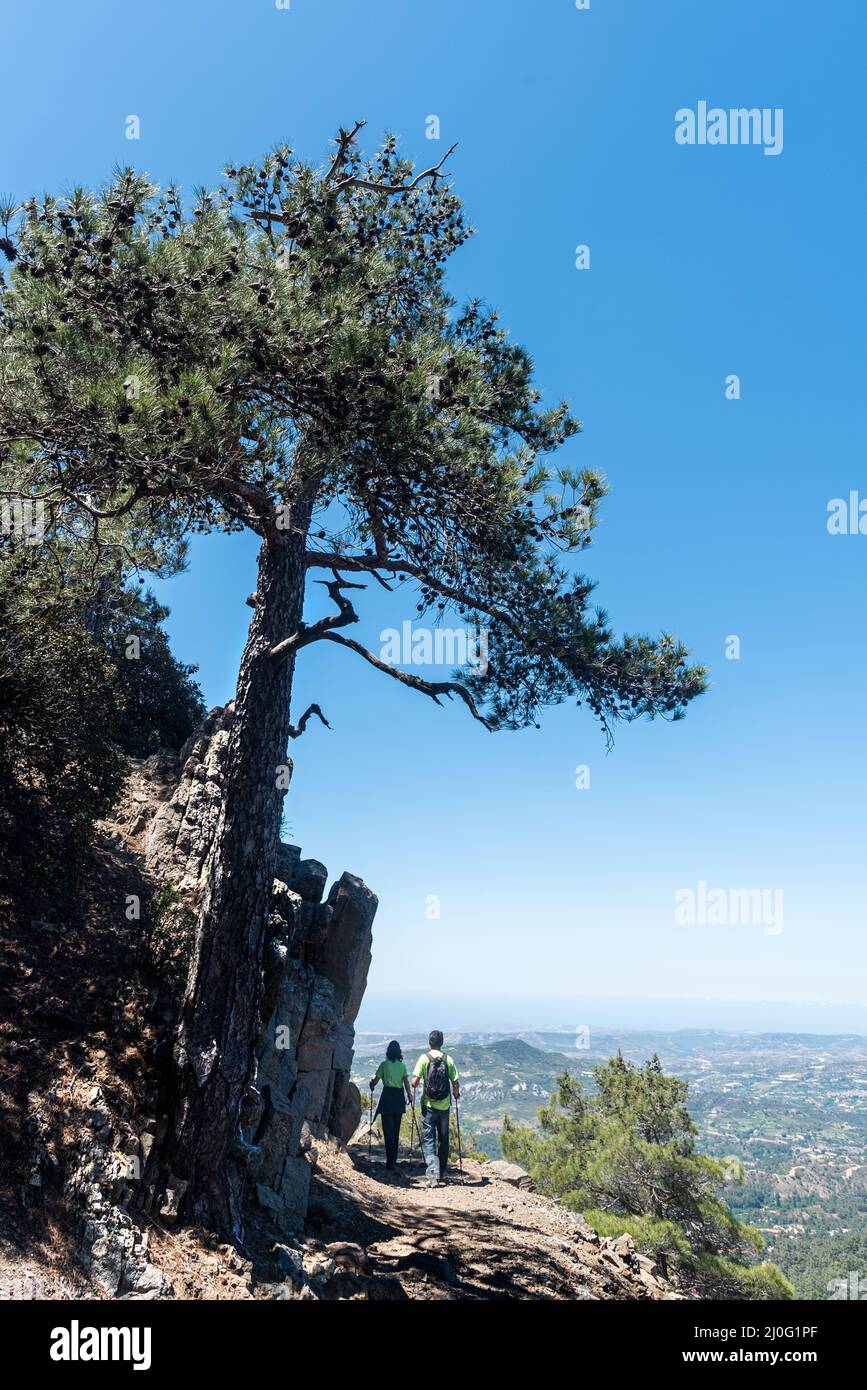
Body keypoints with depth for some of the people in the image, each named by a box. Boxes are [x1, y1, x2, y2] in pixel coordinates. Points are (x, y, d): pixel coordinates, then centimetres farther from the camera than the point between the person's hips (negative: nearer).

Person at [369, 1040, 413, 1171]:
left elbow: (375, 1081, 4)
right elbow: (406, 1082, -5)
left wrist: (372, 1083, 24)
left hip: (387, 1096, -3)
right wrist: (410, 1095, -2)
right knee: (396, 1130, 16)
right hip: (399, 1097, 3)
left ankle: (390, 1163, -12)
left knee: (388, 1130, -4)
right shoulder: (402, 1065, 5)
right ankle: (394, 1159, 24)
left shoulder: (384, 1064, -1)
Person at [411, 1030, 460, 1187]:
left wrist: (415, 1084, 12)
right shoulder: (448, 1059, -1)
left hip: (428, 1105, -2)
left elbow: (415, 1081, -11)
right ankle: (442, 1174, 23)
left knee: (429, 1139, 2)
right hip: (444, 1106, 2)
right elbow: (456, 1083, -1)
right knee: (443, 1139, 16)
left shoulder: (424, 1058, -7)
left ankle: (433, 1175, -11)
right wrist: (456, 1094, 19)